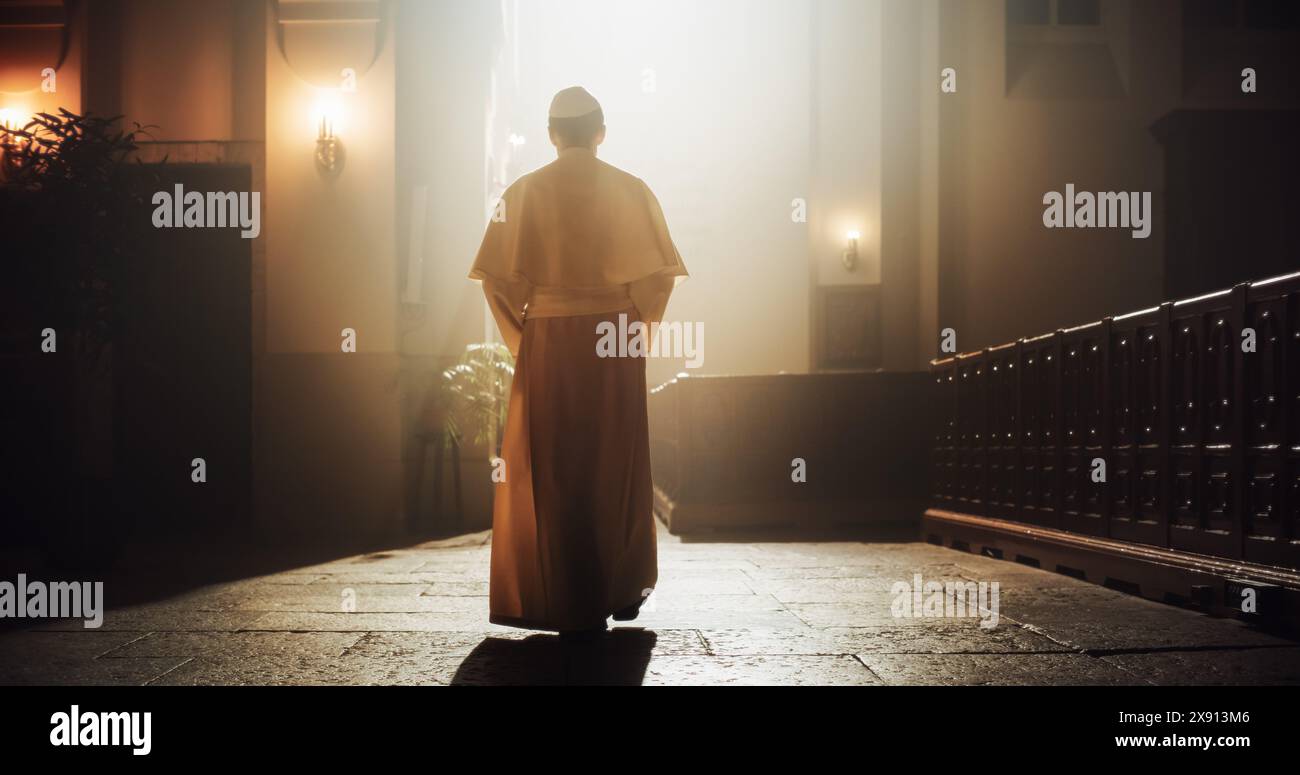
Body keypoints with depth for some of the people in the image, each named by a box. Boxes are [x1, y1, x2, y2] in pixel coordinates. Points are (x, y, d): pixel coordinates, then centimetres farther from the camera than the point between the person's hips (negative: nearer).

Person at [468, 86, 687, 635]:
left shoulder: (524, 193, -1)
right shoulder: (631, 191, 0)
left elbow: (498, 277, -5)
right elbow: (658, 273, -4)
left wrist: (520, 337, 4)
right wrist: (637, 324, 7)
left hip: (546, 341, 0)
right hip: (614, 342, 1)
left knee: (551, 470, 6)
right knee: (616, 465, 13)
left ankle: (568, 603, 8)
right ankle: (621, 591, 20)